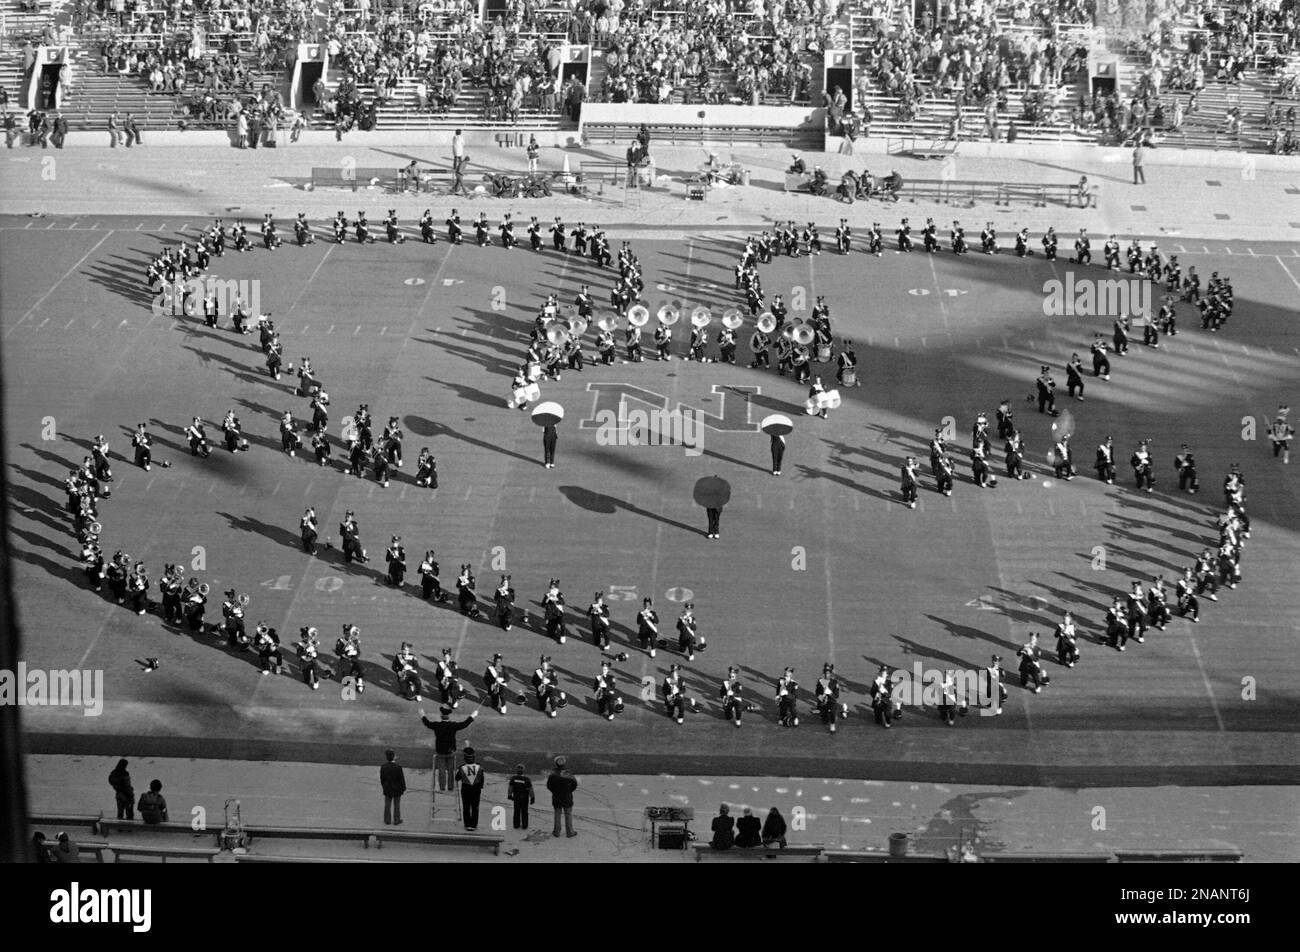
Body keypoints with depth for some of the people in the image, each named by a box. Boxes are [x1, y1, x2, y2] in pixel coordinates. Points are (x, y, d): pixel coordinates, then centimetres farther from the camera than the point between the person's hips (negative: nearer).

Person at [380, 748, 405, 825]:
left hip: (387, 790, 2)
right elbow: (402, 778, -12)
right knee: (396, 805, 9)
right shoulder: (398, 767, -19)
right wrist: (403, 787, 1)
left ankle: (387, 820, 17)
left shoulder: (383, 767, -9)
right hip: (397, 789, -2)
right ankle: (396, 821, 15)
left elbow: (381, 779, 1)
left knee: (387, 805, 12)